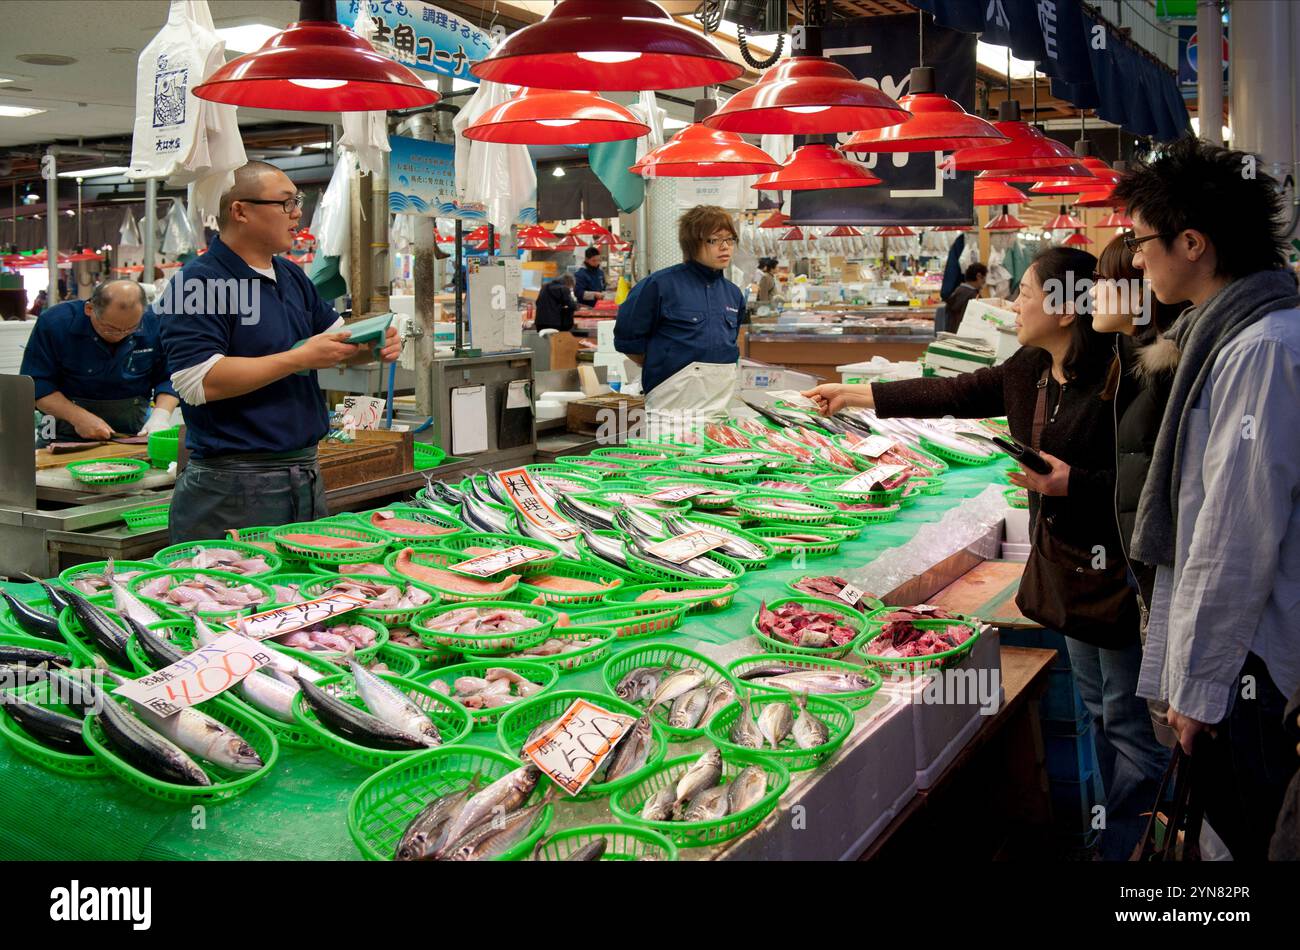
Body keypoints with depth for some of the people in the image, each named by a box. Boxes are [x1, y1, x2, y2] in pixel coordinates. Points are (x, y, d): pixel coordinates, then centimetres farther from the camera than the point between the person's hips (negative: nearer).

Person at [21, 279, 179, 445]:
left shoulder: (154, 326, -4)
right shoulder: (56, 322, -9)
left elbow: (168, 379, 6)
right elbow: (35, 384, -8)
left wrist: (161, 414, -13)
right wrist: (78, 416, -21)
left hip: (135, 431, 1)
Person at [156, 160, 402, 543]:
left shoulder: (292, 276, 14)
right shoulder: (198, 282, -13)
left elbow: (336, 334, 24)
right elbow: (199, 382, -23)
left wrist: (373, 346, 0)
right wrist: (301, 359, -20)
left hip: (306, 476, 8)